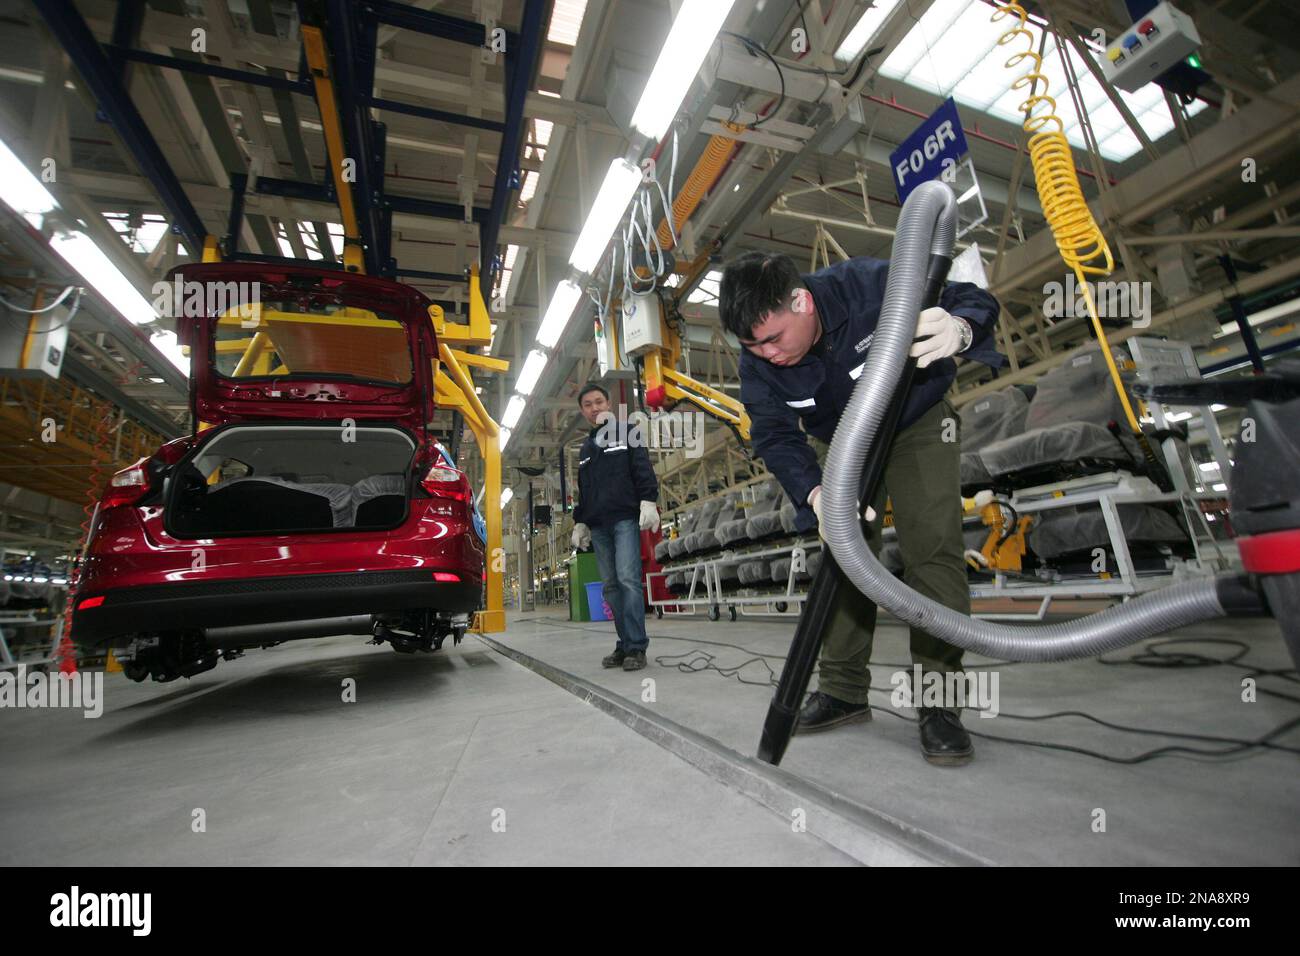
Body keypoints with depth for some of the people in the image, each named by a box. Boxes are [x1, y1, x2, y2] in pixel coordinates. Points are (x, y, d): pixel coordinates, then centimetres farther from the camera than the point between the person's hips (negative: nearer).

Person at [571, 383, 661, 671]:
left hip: (625, 519, -6)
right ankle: (625, 644, 11)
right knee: (611, 586, 5)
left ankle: (636, 647, -10)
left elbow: (644, 471, -3)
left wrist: (648, 502, -16)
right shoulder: (586, 448, 23)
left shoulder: (627, 434, 7)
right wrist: (580, 523, 21)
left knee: (628, 579, -14)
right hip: (598, 526, 6)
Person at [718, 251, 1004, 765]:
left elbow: (973, 299, -22)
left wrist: (959, 328, -48)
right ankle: (843, 689, 9)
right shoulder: (757, 362, -22)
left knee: (932, 549, -13)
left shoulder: (869, 283, -32)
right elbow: (774, 436, -22)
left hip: (918, 425, -2)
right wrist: (815, 492, -42)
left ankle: (939, 700, -4)